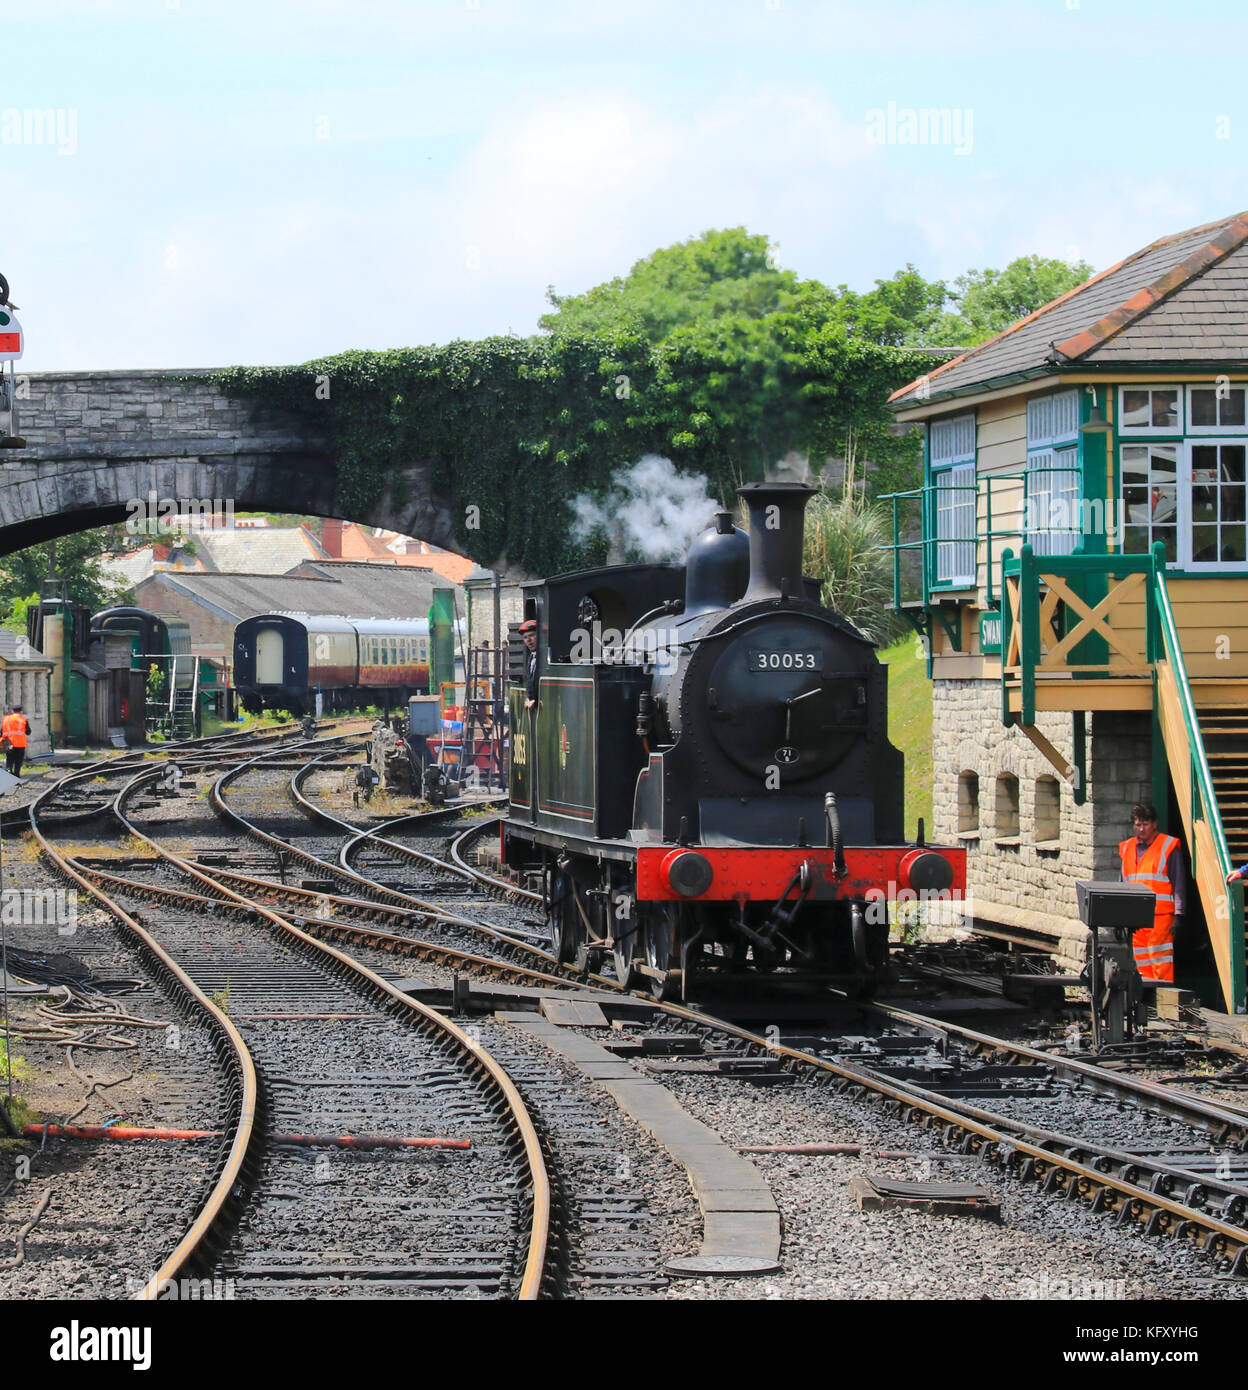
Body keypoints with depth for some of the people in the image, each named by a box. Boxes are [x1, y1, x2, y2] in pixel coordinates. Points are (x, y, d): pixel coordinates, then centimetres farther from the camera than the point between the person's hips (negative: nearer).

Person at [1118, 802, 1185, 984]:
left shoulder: (1169, 847, 0)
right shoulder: (1127, 848, 16)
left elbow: (1179, 884, -1)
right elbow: (1123, 885, 23)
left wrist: (1178, 915, -7)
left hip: (1160, 914, -5)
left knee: (1160, 960, -9)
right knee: (1140, 962, 5)